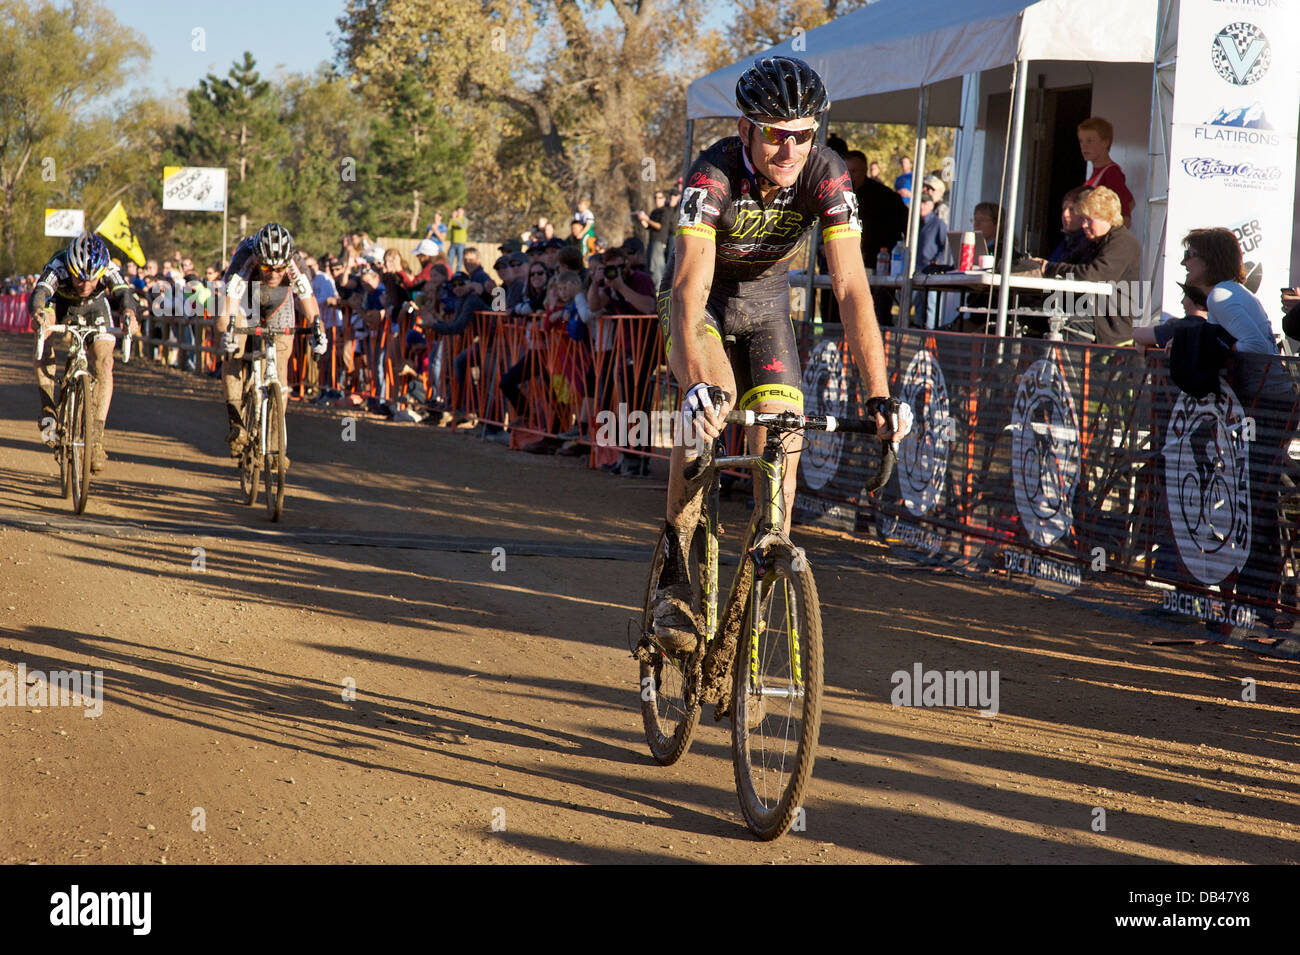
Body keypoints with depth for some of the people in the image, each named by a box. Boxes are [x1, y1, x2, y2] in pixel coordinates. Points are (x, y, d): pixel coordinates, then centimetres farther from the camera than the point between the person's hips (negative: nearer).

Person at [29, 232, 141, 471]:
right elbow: (39, 293, -53)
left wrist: (129, 314, -72)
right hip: (61, 305, 0)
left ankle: (97, 438, -15)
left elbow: (123, 293, -50)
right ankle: (48, 410, -20)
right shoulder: (57, 267, -38)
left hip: (95, 309, 0)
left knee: (104, 363, -19)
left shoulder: (108, 270, -35)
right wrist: (37, 313, -76)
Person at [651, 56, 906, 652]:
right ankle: (673, 574, -21)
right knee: (712, 399, -32)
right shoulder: (713, 174, -33)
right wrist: (696, 384, -59)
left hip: (764, 305, 3)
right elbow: (691, 286, -44)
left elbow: (851, 287, -30)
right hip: (699, 299, -3)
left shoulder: (826, 177, -26)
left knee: (782, 446, -12)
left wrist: (880, 395, -39)